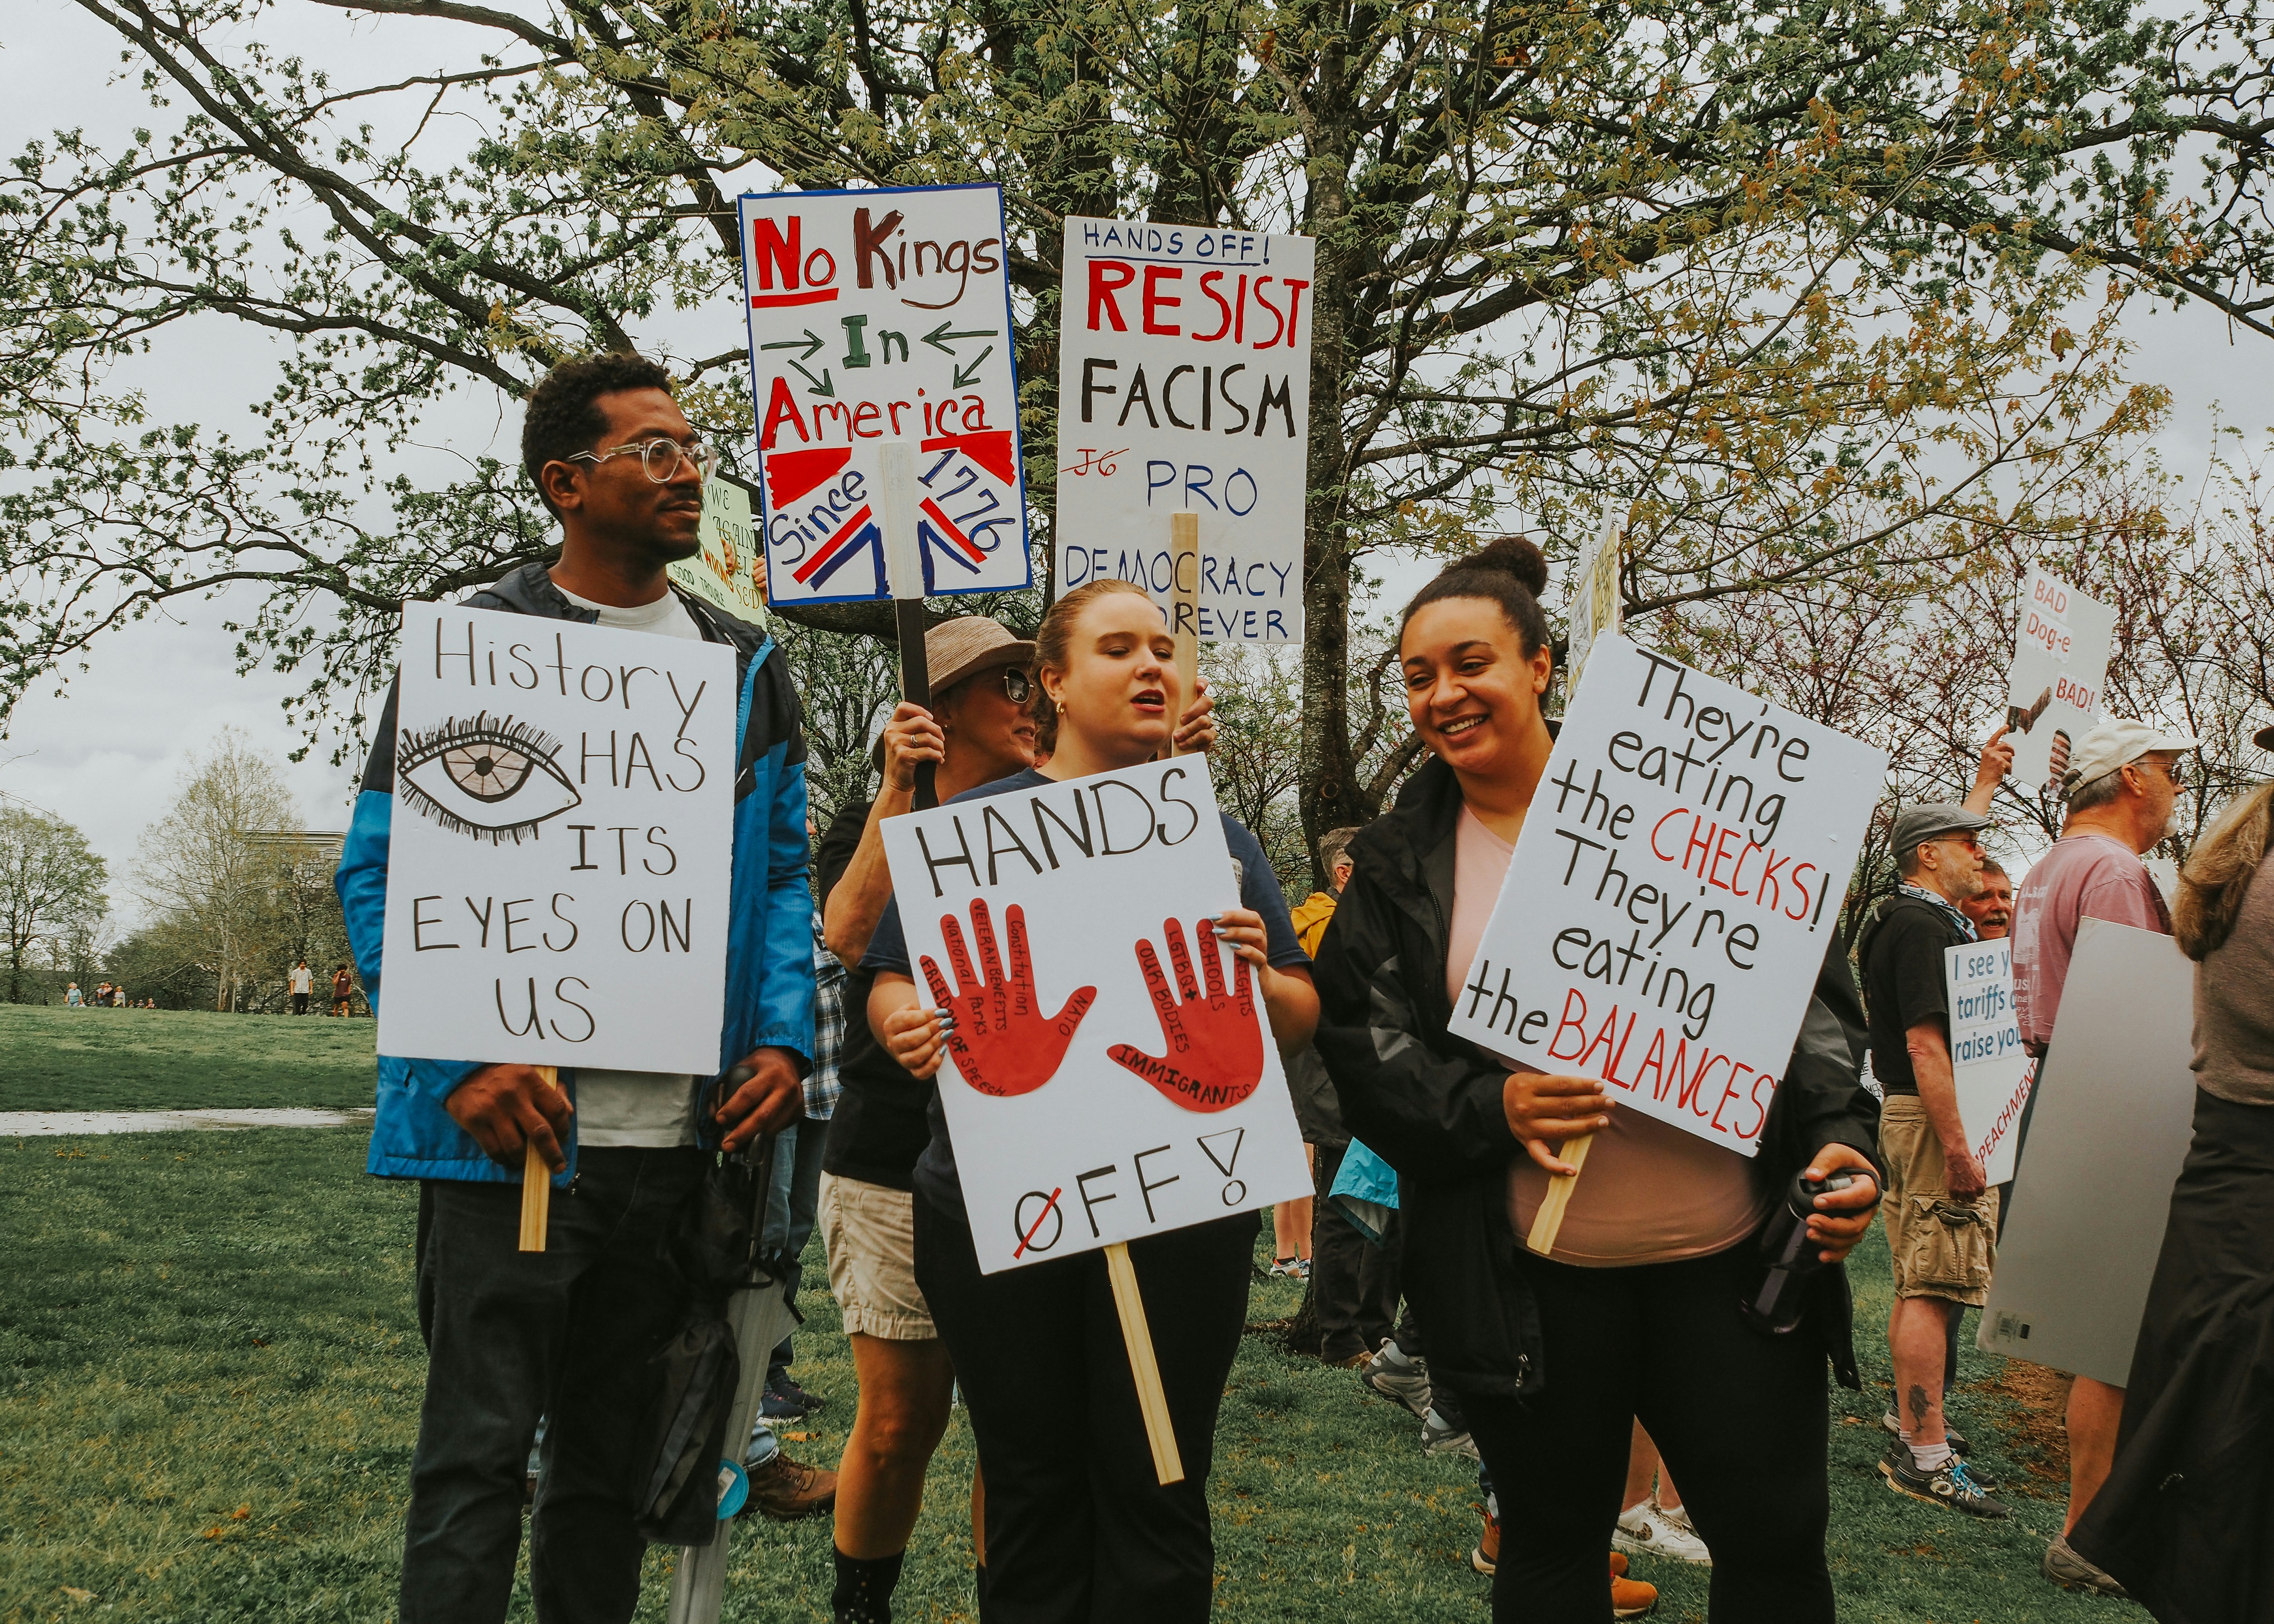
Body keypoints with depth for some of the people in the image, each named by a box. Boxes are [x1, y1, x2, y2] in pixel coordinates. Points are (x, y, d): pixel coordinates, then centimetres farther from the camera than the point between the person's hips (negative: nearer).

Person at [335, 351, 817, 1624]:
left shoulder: (749, 664, 12)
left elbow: (789, 872, 13)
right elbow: (381, 870, -4)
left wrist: (786, 1040, -2)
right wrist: (465, 1060, -16)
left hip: (686, 1134, 5)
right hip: (514, 1126, -4)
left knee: (618, 1453, 16)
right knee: (479, 1451, -1)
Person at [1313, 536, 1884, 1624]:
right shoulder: (1396, 865, 5)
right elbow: (1364, 1048, 0)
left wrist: (1839, 1136, -9)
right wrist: (1489, 1106, -18)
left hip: (1726, 1254, 0)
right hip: (1530, 1279, 1)